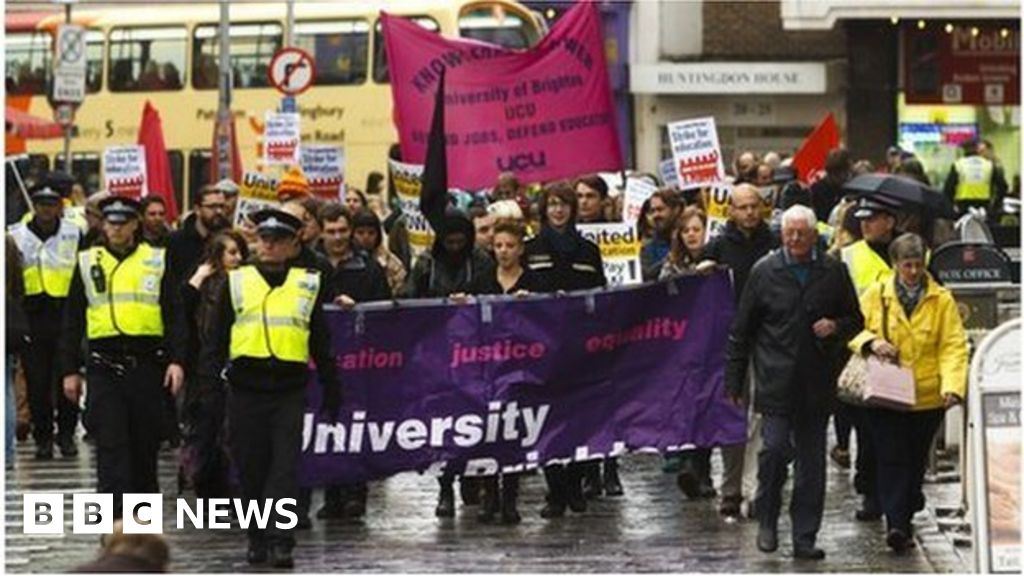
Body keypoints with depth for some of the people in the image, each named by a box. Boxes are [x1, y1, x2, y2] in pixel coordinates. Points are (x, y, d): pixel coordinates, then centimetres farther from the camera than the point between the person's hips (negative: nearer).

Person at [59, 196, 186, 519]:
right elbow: (72, 321, 10)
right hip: (104, 367, 0)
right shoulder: (88, 263, 8)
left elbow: (174, 316, 5)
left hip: (146, 365, 0)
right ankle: (115, 520, -10)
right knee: (111, 445, -8)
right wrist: (70, 369, 6)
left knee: (145, 444, 9)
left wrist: (176, 360, -6)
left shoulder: (156, 262, 6)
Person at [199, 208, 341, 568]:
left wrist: (332, 392, 13)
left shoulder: (309, 285, 8)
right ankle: (257, 540, 20)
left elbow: (321, 343, 13)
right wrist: (207, 378, -5)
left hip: (289, 390, -1)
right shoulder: (237, 282, 7)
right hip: (245, 388, 1)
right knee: (250, 468, 7)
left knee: (285, 468, -8)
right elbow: (216, 336, 7)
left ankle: (280, 541, -9)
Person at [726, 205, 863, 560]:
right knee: (775, 448, -12)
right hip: (776, 381, -2)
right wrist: (734, 381, 4)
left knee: (812, 461, 4)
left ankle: (805, 538, 11)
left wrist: (836, 327, -7)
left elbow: (856, 320, 17)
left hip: (817, 384, 2)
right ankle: (767, 520, 10)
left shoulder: (833, 272, 7)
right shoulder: (764, 271, 4)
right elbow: (742, 329, 7)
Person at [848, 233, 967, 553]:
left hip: (927, 397, 1)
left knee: (916, 460, 11)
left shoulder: (941, 300, 2)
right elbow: (853, 330, 10)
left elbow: (953, 346, -3)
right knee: (892, 459, -9)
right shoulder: (875, 296, 3)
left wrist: (953, 387, -17)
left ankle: (904, 517, 27)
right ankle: (896, 524, -13)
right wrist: (871, 342, -13)